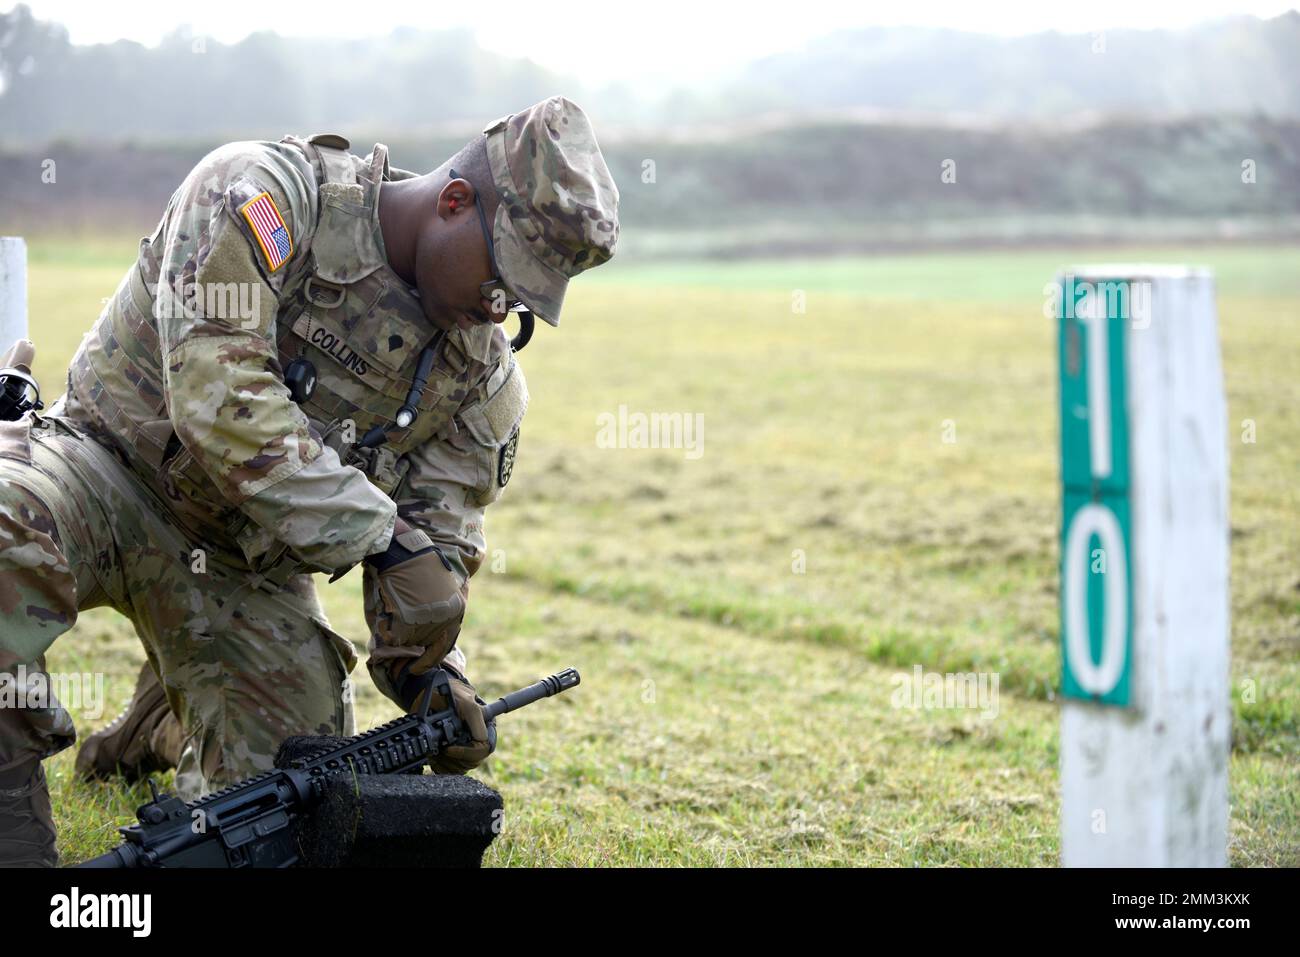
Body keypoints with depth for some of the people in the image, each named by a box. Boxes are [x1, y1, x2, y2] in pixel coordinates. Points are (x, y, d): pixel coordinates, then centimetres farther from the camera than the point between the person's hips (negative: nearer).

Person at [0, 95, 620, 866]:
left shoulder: (485, 380, -2)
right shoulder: (263, 194, -20)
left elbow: (438, 544, 1)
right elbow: (216, 395, -30)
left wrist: (433, 672, -20)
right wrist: (383, 536, -32)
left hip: (247, 564, 5)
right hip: (109, 464, -5)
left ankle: (162, 725, 30)